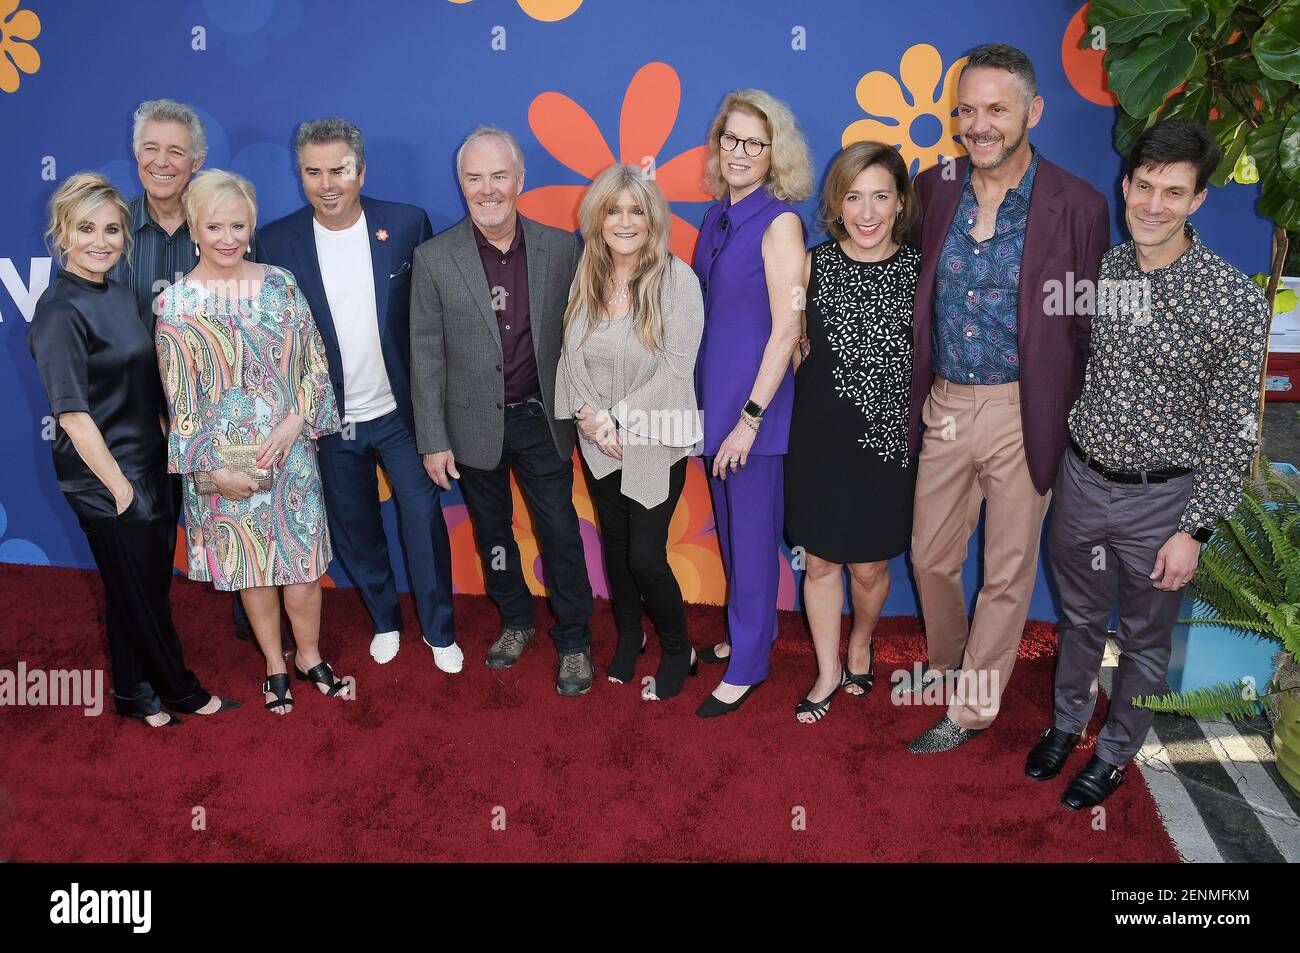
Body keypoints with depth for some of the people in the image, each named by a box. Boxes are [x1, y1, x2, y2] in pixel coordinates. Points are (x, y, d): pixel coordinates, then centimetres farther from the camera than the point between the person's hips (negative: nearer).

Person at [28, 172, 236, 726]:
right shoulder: (59, 312, -18)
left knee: (149, 586, 18)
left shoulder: (117, 294, 7)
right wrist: (119, 485, -17)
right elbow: (73, 414, -19)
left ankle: (135, 693, 36)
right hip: (106, 479, -8)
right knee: (137, 592, 9)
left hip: (150, 467, 8)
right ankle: (178, 690, 28)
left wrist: (169, 446, 12)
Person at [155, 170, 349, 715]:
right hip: (226, 463, -1)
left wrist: (294, 422, -12)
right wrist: (214, 468, -10)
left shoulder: (280, 284, -1)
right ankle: (275, 665, 32)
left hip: (290, 452, 2)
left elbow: (314, 362, 1)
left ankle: (309, 657, 31)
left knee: (302, 560, 9)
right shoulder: (175, 306, -7)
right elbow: (180, 400, -6)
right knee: (253, 567, 12)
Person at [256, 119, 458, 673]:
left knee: (423, 520, 3)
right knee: (354, 532, 15)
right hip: (330, 421, 1)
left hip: (401, 412, -1)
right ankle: (384, 620, 38)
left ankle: (439, 629, 23)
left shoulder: (408, 224, -8)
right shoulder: (276, 241, -7)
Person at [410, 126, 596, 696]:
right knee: (491, 531, 17)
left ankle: (574, 642, 24)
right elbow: (426, 356, -5)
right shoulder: (434, 259, -8)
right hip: (475, 425, 1)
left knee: (560, 532, 6)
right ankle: (516, 621, 39)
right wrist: (433, 440, -6)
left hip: (541, 419, 0)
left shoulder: (560, 248, -5)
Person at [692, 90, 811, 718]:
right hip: (712, 395, 7)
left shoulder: (779, 222, -13)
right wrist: (711, 402, 12)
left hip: (755, 401, -7)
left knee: (752, 532, 4)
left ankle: (748, 664, 19)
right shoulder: (717, 216, 9)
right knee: (727, 525, 18)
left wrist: (750, 417, -18)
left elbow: (786, 329, -17)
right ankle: (749, 631, 37)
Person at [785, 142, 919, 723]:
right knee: (821, 563, 10)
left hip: (886, 441, -1)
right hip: (819, 438, 1)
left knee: (868, 567, 11)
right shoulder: (812, 265, -3)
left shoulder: (919, 270, -5)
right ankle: (828, 672, 32)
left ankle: (861, 643, 44)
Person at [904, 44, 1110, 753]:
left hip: (1022, 415, -3)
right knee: (930, 558, 14)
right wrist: (922, 393, 4)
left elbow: (1085, 326, -4)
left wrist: (1063, 421, -4)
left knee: (1007, 574, 9)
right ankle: (949, 672, 40)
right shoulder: (934, 188, 2)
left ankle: (969, 710, 26)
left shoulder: (1078, 206, -9)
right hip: (944, 408, 4)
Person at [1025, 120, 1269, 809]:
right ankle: (1067, 721, 45)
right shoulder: (1093, 270, -3)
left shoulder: (1235, 300, -15)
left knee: (1144, 640, 16)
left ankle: (1115, 752, 38)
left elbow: (1233, 430, -11)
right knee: (1080, 618, 22)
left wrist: (1194, 530, -13)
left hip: (1162, 499, -3)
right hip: (1081, 480, 3)